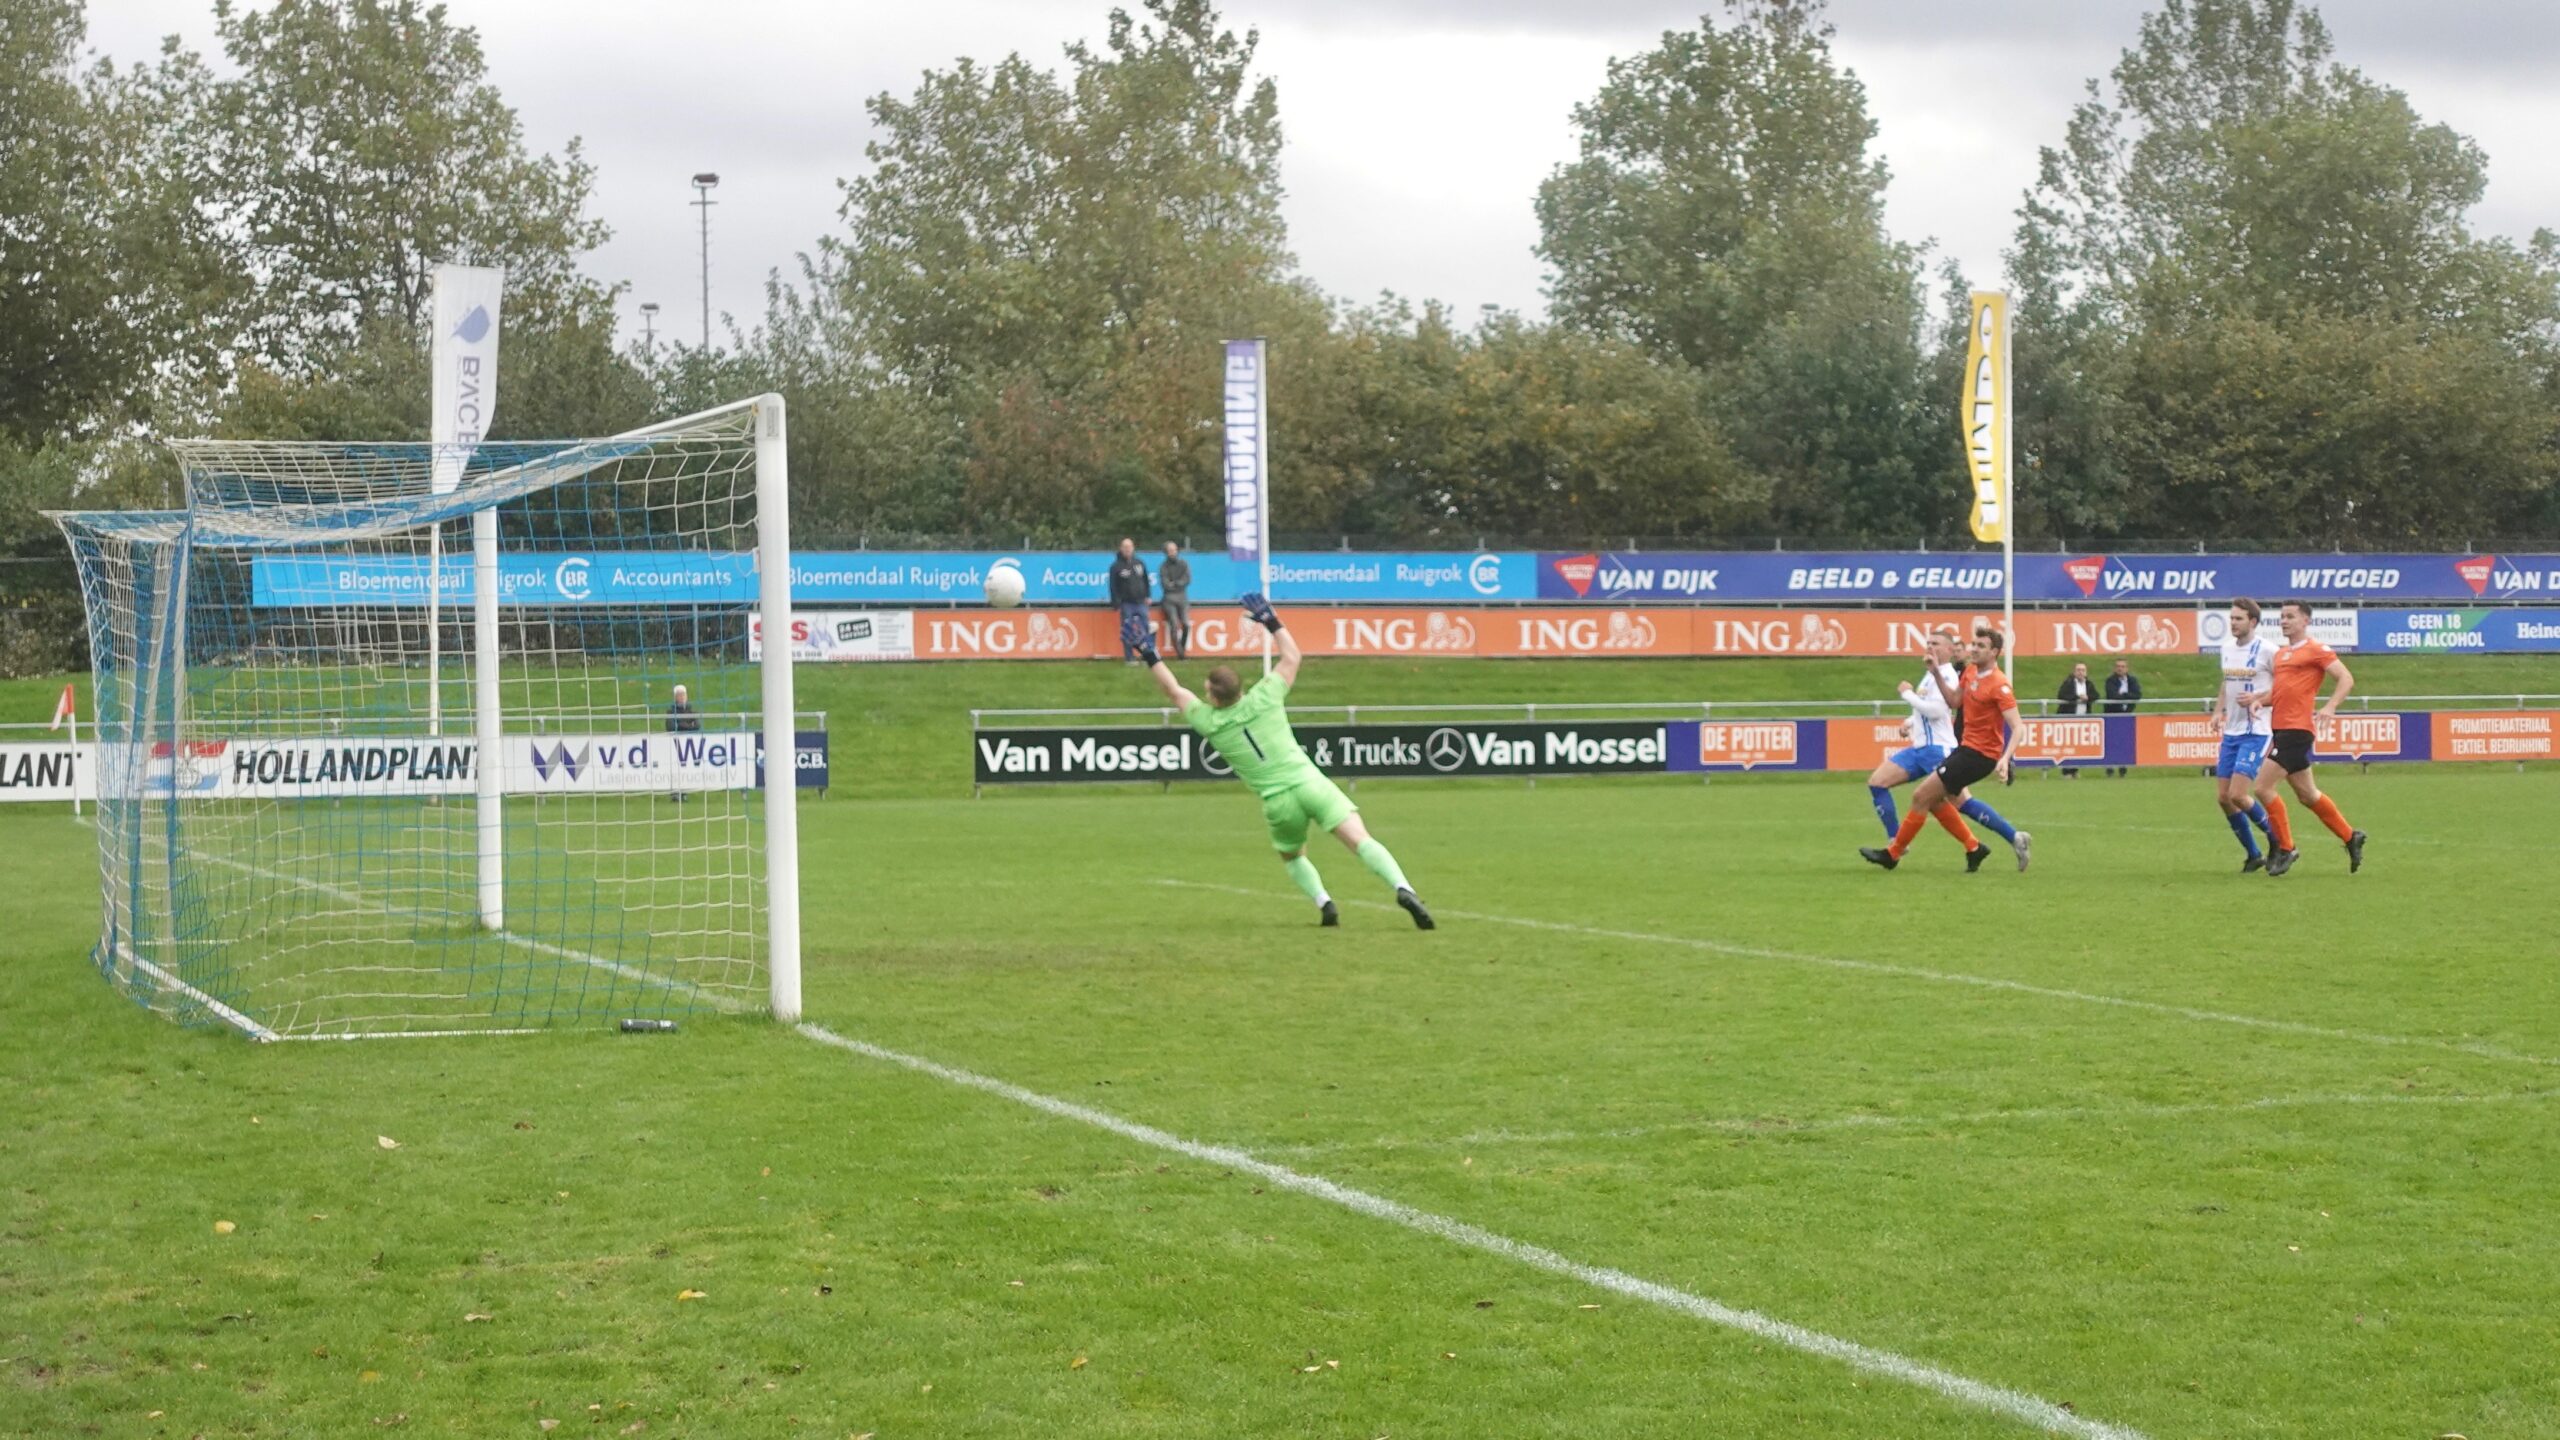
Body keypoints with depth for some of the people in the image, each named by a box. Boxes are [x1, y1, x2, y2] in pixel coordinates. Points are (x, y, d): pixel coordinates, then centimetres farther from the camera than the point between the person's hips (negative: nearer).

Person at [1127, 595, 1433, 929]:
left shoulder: (1210, 723, 4)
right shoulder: (1264, 698, 4)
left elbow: (1174, 691, 18)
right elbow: (1292, 655, 18)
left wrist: (1149, 654, 22)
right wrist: (1270, 621, 26)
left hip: (1278, 802, 1)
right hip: (1310, 782, 0)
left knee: (1292, 857, 27)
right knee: (1362, 841, -12)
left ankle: (1323, 902, 1)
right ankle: (1403, 889, -34)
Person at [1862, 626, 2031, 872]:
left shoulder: (1999, 685, -20)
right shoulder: (1971, 673, 5)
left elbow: (2016, 727, -23)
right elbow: (1955, 701, 20)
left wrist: (2004, 759, -37)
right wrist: (1937, 673, 7)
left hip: (1979, 754, -9)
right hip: (1966, 745, 9)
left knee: (1921, 796, -7)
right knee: (1934, 799, 14)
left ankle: (1893, 854, 6)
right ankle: (1973, 848, 21)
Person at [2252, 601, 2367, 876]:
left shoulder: (2316, 650, -7)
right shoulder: (2280, 654, 18)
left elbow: (2346, 679, -11)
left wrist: (2329, 707, -25)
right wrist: (2258, 700, 5)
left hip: (2297, 729, -9)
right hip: (2281, 729, 9)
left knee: (2263, 786, -13)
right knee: (2307, 794, 14)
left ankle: (2285, 849, -3)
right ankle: (2350, 837, 27)